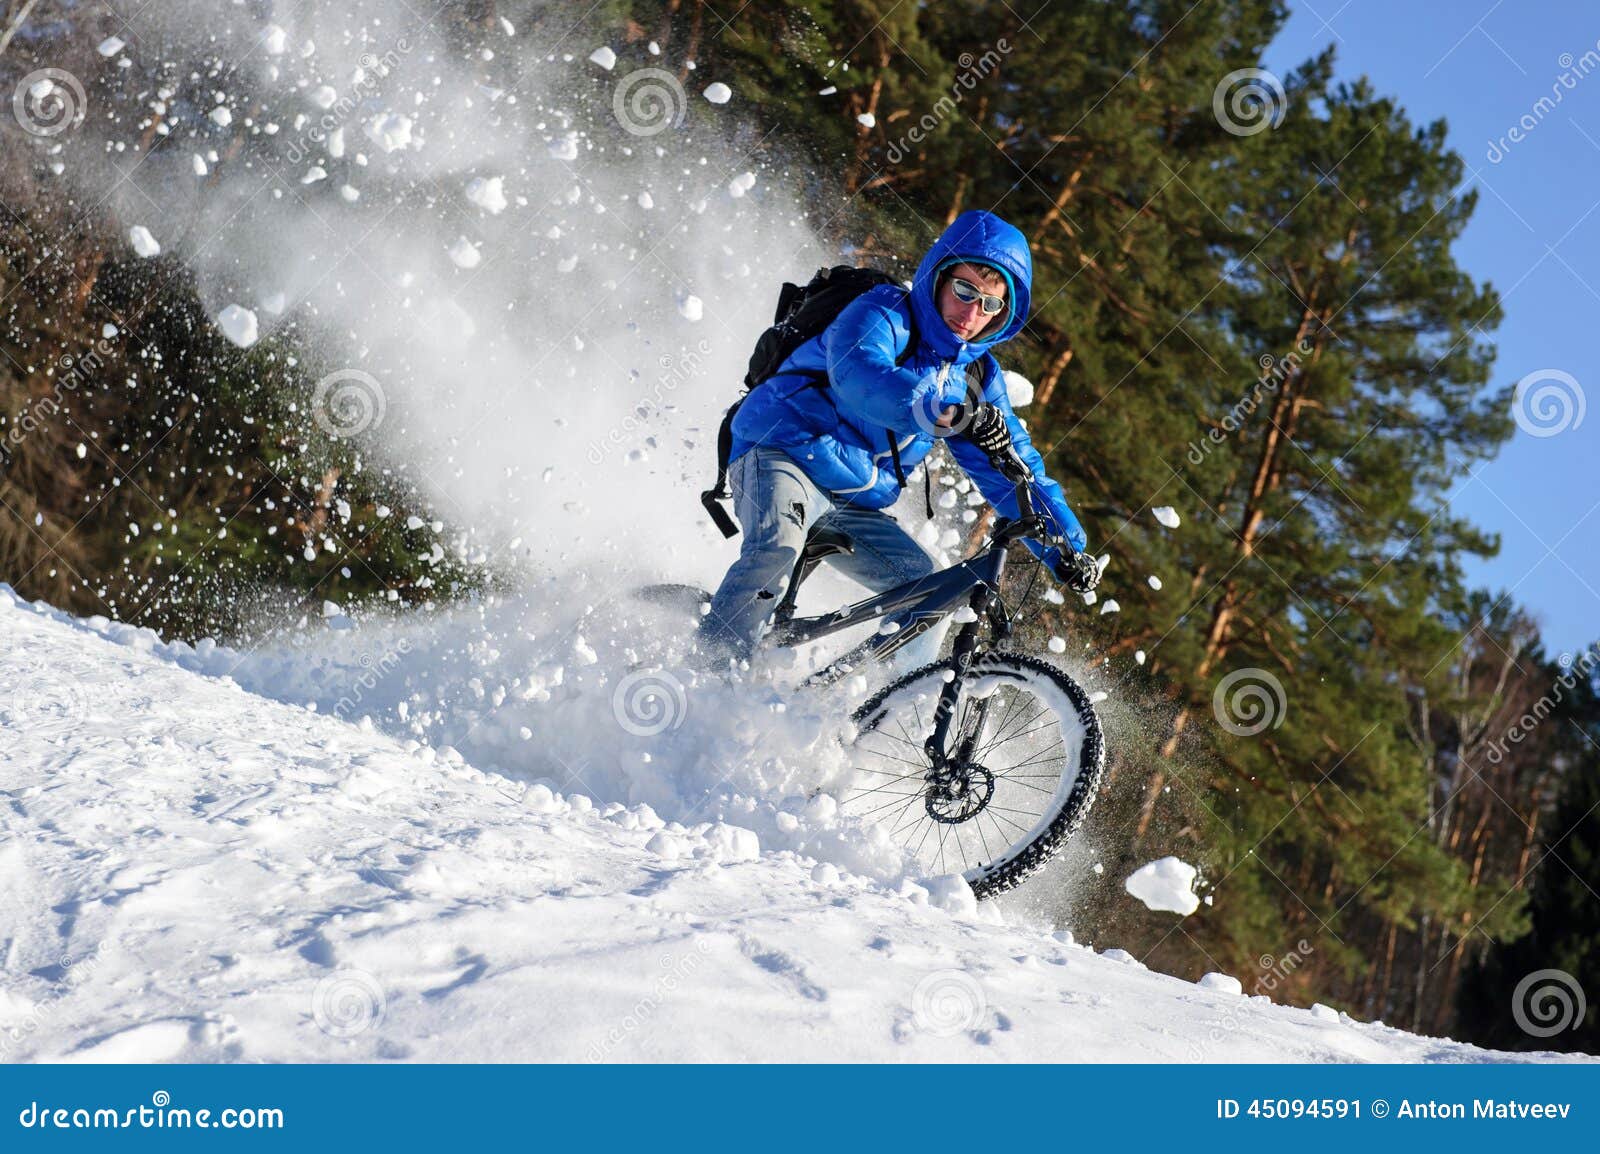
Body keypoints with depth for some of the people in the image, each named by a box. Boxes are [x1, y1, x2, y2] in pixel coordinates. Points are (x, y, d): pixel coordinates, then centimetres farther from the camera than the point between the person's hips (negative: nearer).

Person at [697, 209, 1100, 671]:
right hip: (782, 456, -7)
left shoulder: (978, 377, 8)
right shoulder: (881, 315, -13)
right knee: (778, 546, -36)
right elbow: (859, 378, -37)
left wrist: (1066, 549, -2)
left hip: (856, 505, 7)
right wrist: (951, 414, -52)